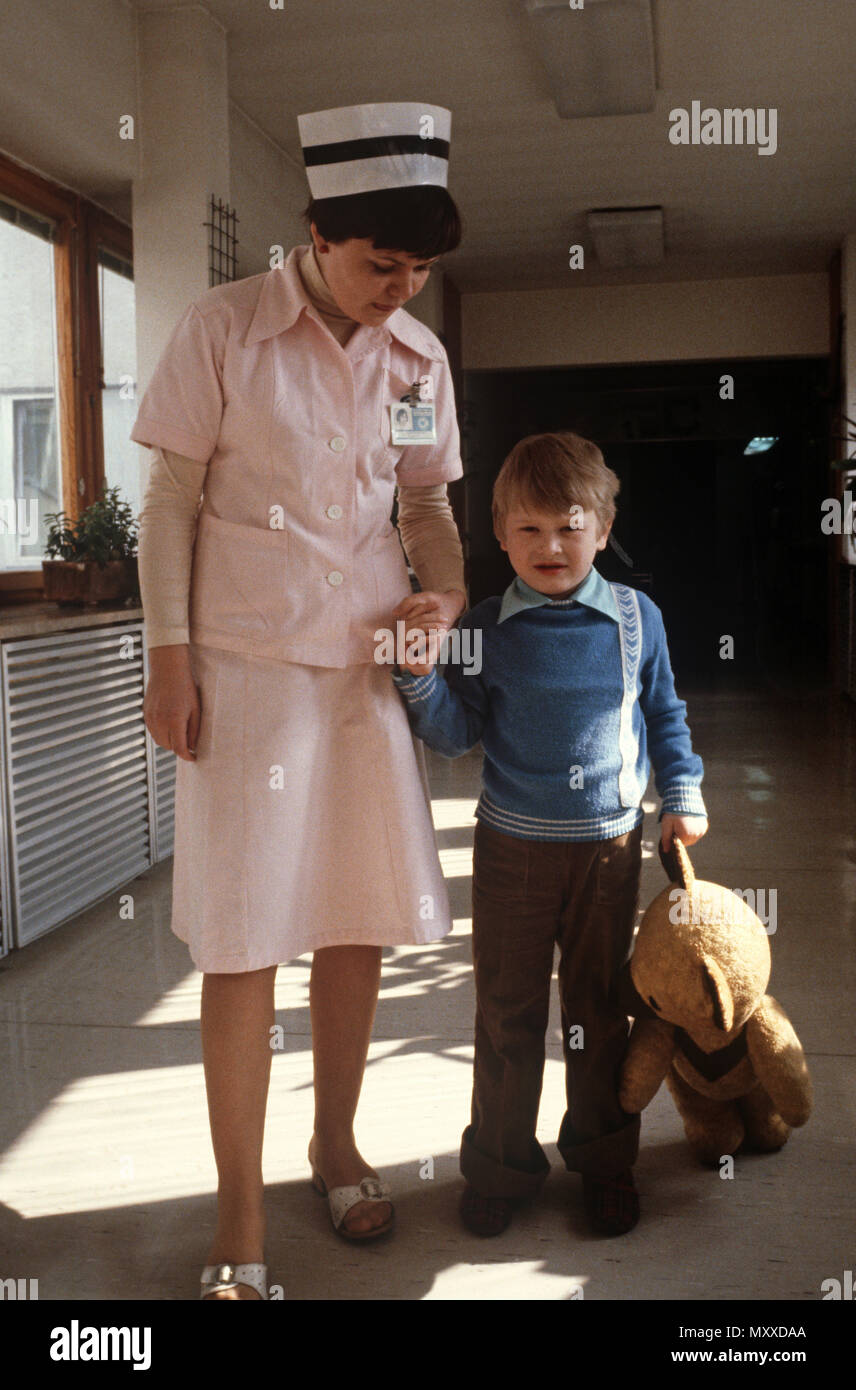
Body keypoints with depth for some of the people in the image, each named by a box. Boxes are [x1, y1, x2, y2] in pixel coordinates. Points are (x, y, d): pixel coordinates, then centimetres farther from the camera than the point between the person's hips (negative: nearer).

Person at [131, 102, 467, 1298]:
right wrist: (169, 656, -9)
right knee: (243, 937, -2)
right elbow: (173, 500, -4)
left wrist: (449, 591, -5)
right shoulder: (225, 329, -5)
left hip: (373, 663, 4)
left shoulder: (419, 356, 7)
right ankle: (240, 1219, 12)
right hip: (247, 663, -4)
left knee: (359, 921, 11)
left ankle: (336, 1144, 33)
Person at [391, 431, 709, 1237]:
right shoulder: (485, 631, -4)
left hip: (609, 846, 1)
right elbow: (457, 732, -1)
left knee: (600, 1011, 13)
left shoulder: (636, 619, 0)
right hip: (513, 847, -1)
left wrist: (682, 795, 6)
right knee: (507, 1014, 8)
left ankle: (605, 1164, 30)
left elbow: (663, 715, 11)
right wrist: (421, 678, -17)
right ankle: (500, 1166, 26)